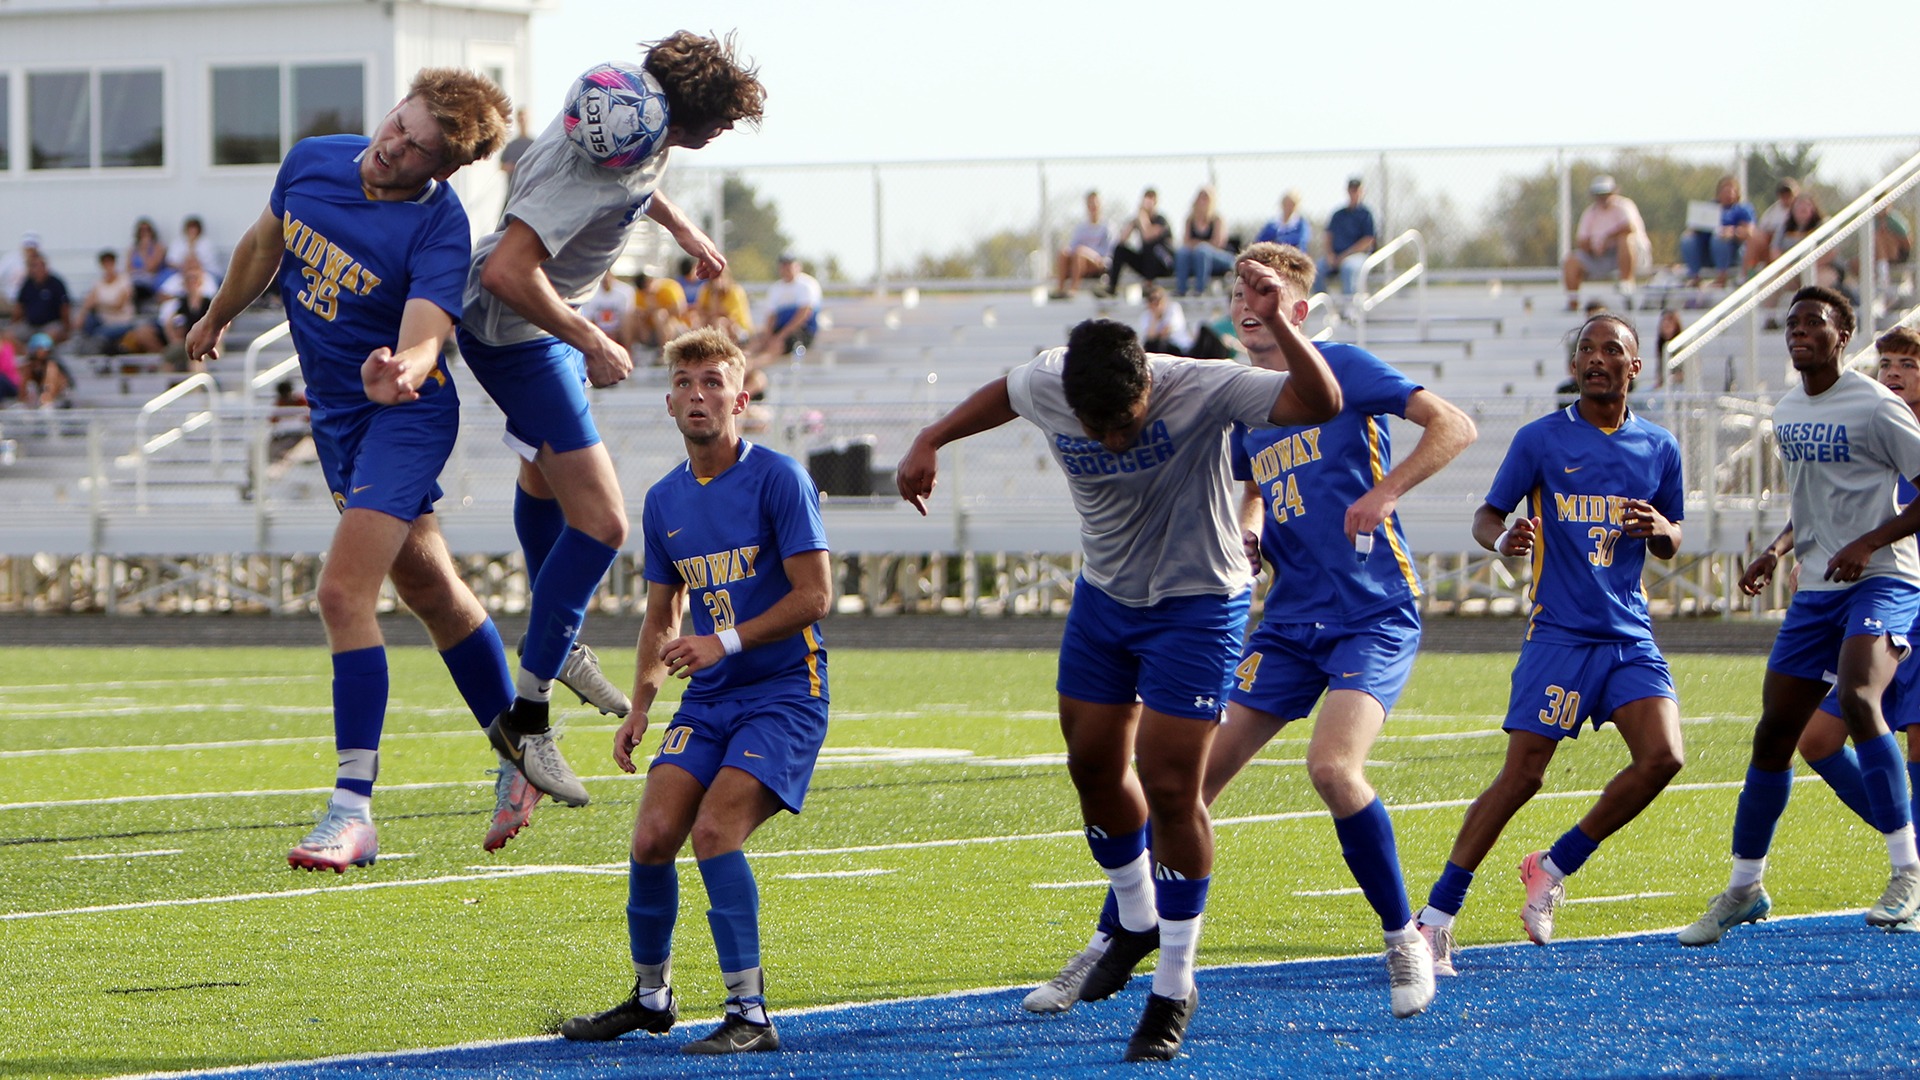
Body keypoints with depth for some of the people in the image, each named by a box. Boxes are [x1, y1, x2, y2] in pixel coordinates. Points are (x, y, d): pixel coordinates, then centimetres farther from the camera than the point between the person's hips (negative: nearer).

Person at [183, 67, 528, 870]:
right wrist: (218, 317, 28)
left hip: (403, 416, -7)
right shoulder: (312, 162, -6)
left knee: (344, 593, -19)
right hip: (335, 412, 7)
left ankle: (352, 812, -16)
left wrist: (401, 373, -59)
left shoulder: (439, 229, -24)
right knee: (430, 591, 18)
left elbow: (423, 342, -36)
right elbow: (264, 246, 14)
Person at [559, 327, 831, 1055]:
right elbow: (661, 618, 20)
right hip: (707, 700, 6)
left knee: (714, 831, -22)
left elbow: (814, 594, -13)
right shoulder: (664, 502, 10)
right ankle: (651, 996, 15)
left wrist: (726, 642, -21)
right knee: (652, 836, -7)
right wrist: (639, 709, 8)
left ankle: (750, 1014, -17)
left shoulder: (777, 479, -9)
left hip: (784, 693, -6)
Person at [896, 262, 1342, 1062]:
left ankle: (1174, 990, 3)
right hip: (1104, 598, 5)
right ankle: (1137, 921, 40)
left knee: (1169, 787, -9)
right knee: (1093, 765, 13)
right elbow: (1003, 396, 10)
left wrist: (1277, 325, -53)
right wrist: (930, 441, 12)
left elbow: (1319, 404, -40)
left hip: (1196, 605, -5)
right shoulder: (1045, 384, -16)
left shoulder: (1200, 390, -30)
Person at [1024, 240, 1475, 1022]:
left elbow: (1454, 426, -11)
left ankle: (1404, 940, -9)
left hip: (1375, 614, -6)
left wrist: (1385, 491, -23)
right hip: (1290, 622, 6)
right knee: (1194, 775, -1)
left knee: (1332, 766, -27)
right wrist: (1248, 528, 6)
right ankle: (1109, 947, 7)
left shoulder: (1341, 369, -6)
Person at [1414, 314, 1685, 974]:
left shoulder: (1659, 448, 9)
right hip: (1559, 634, -4)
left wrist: (1660, 529, -6)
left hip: (1630, 635, 4)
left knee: (1662, 757, -14)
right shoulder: (1540, 440, 0)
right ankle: (1436, 916, -2)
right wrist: (1502, 538, -19)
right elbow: (1487, 515, 5)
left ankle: (1554, 869, 6)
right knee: (1522, 775, -11)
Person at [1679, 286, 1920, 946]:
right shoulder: (1787, 414, 13)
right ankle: (1744, 887, 22)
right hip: (1815, 590, 8)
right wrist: (1779, 550, 14)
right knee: (1774, 733, 7)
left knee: (1856, 698, -31)